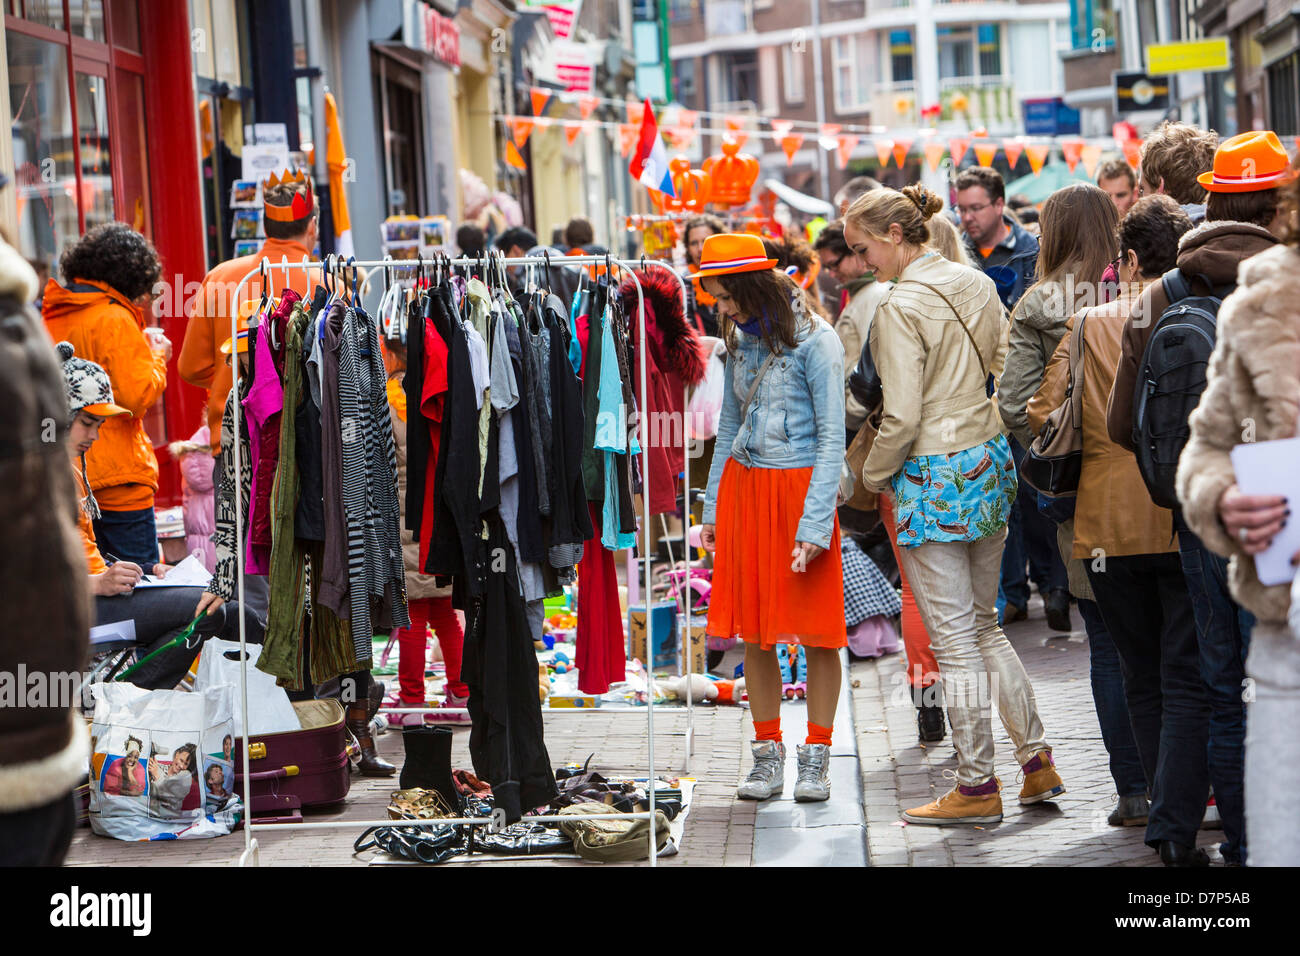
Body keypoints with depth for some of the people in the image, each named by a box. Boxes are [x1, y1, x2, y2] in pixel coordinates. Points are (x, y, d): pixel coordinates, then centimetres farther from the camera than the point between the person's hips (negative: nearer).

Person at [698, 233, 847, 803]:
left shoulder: (815, 341, -9)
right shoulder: (740, 340, 10)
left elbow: (832, 438, -10)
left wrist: (814, 525, -15)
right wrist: (713, 509, 14)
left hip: (798, 486, -6)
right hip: (743, 488, 6)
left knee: (815, 631, 0)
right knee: (753, 631, 5)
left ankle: (816, 757, 9)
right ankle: (767, 756, 12)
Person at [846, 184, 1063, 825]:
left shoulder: (900, 307, -17)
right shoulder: (977, 285, 6)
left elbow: (903, 417, -19)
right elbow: (1008, 374, 14)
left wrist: (873, 476, -3)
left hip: (933, 477, -8)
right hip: (990, 462, 8)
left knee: (954, 639, 0)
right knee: (984, 625, 19)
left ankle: (976, 788, 8)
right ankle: (1037, 761, 20)